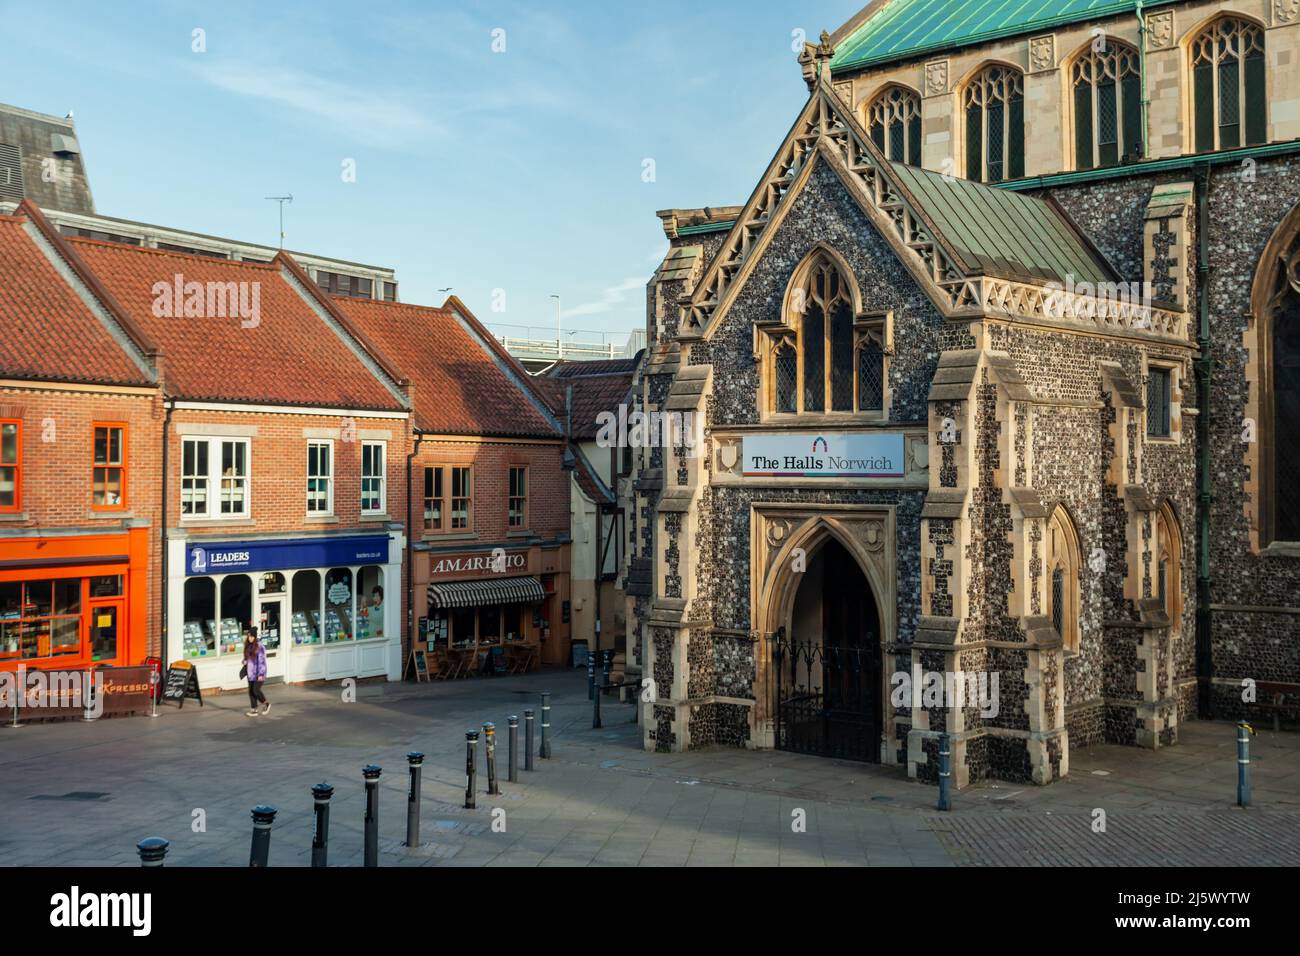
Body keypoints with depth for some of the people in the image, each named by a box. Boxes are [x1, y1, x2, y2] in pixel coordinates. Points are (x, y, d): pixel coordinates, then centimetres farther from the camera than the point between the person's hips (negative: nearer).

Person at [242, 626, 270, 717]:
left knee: (256, 690, -9)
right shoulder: (248, 646, 8)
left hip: (258, 673, -8)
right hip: (251, 673, 8)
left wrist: (261, 674, -21)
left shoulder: (259, 646, -16)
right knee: (251, 691, 7)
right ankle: (254, 710, 13)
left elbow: (262, 660, -18)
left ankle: (266, 704, 14)